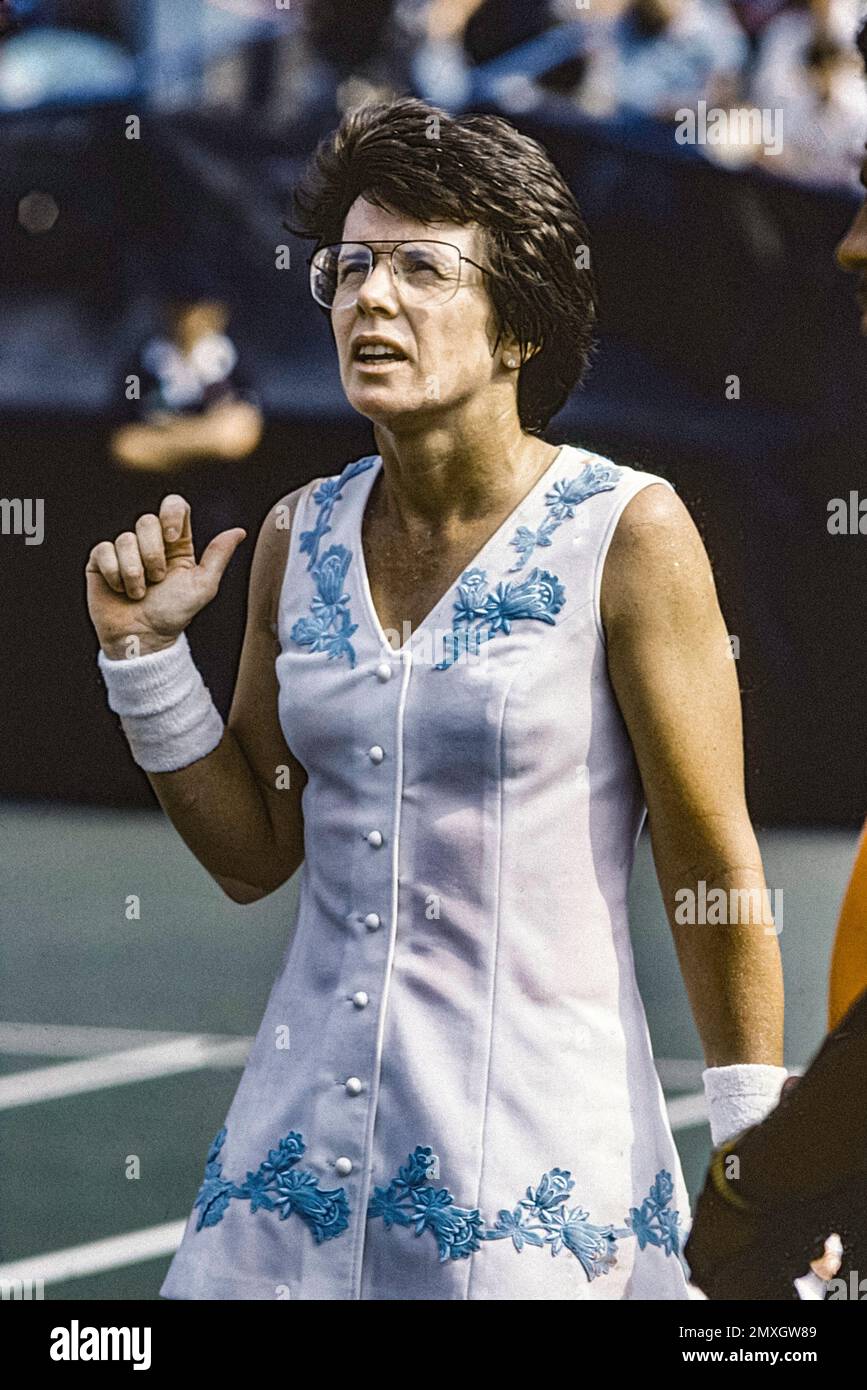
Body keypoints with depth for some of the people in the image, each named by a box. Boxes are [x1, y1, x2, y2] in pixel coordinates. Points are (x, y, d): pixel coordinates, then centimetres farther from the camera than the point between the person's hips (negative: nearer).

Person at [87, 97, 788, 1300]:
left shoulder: (625, 533, -9)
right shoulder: (300, 539, 6)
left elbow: (717, 873, -6)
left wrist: (762, 1172, -6)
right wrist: (148, 656, 3)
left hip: (535, 1166, -5)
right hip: (306, 1143, 5)